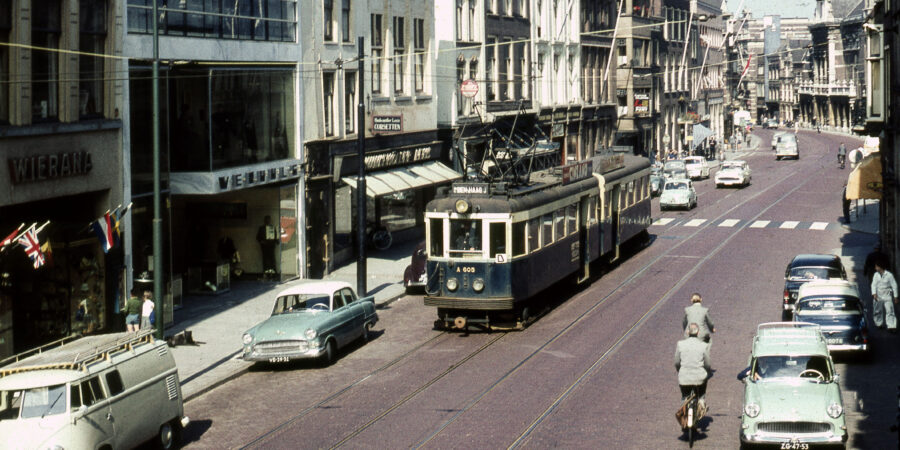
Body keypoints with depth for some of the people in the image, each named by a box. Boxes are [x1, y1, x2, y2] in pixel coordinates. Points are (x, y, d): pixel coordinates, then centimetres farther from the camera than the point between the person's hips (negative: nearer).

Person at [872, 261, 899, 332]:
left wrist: (895, 296, -3)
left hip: (887, 296, -3)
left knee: (889, 310, -11)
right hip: (878, 296, 3)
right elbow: (874, 284, -3)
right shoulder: (876, 275, 1)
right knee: (877, 311, 11)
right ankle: (879, 323, 30)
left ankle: (892, 326, -13)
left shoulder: (889, 275, -8)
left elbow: (894, 285, -3)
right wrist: (874, 294, -18)